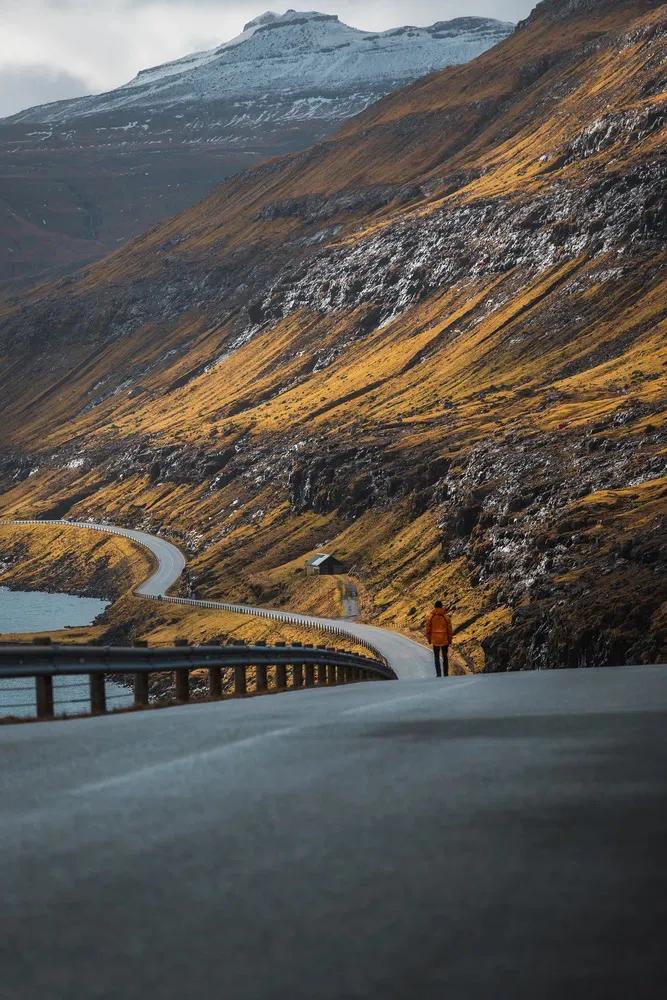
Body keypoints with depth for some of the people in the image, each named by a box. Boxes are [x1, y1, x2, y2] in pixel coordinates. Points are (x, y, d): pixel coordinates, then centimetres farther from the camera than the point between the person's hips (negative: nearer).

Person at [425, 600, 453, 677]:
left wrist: (429, 639, 10)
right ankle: (445, 674, 15)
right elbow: (449, 630, -4)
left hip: (435, 641, 0)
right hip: (445, 640, 0)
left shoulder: (430, 617, -7)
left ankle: (438, 674, -3)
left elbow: (428, 629, -3)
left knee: (437, 658, 9)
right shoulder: (446, 617, -7)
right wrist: (450, 640, 6)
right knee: (445, 657, 13)